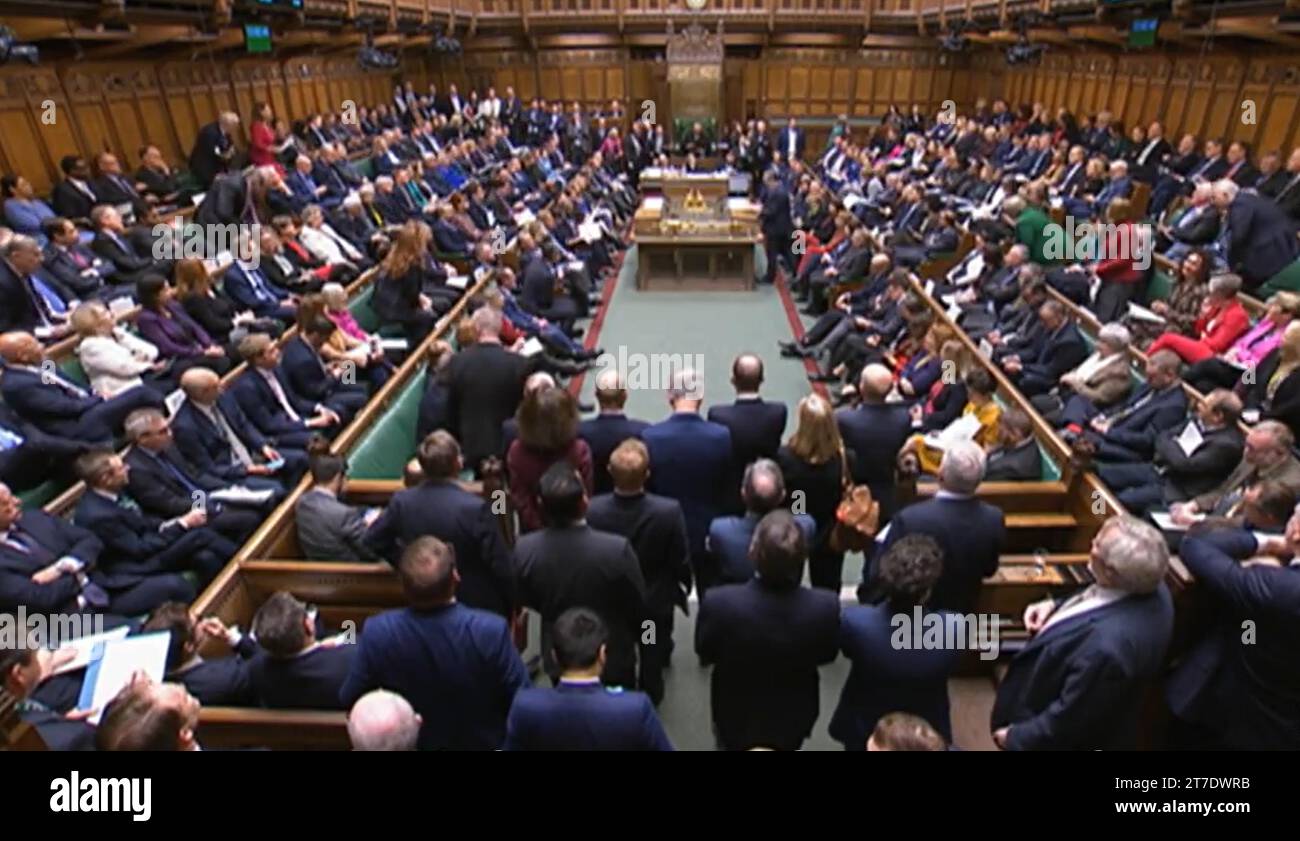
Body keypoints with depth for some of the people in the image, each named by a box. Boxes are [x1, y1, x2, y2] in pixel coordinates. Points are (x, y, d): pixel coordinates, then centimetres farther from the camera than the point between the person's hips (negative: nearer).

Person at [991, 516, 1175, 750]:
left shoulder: (1107, 645, -43)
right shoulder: (1147, 588, -18)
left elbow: (1067, 720, -29)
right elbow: (1099, 601, 6)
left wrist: (1016, 737, -14)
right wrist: (1055, 606, -10)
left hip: (1065, 740, -7)